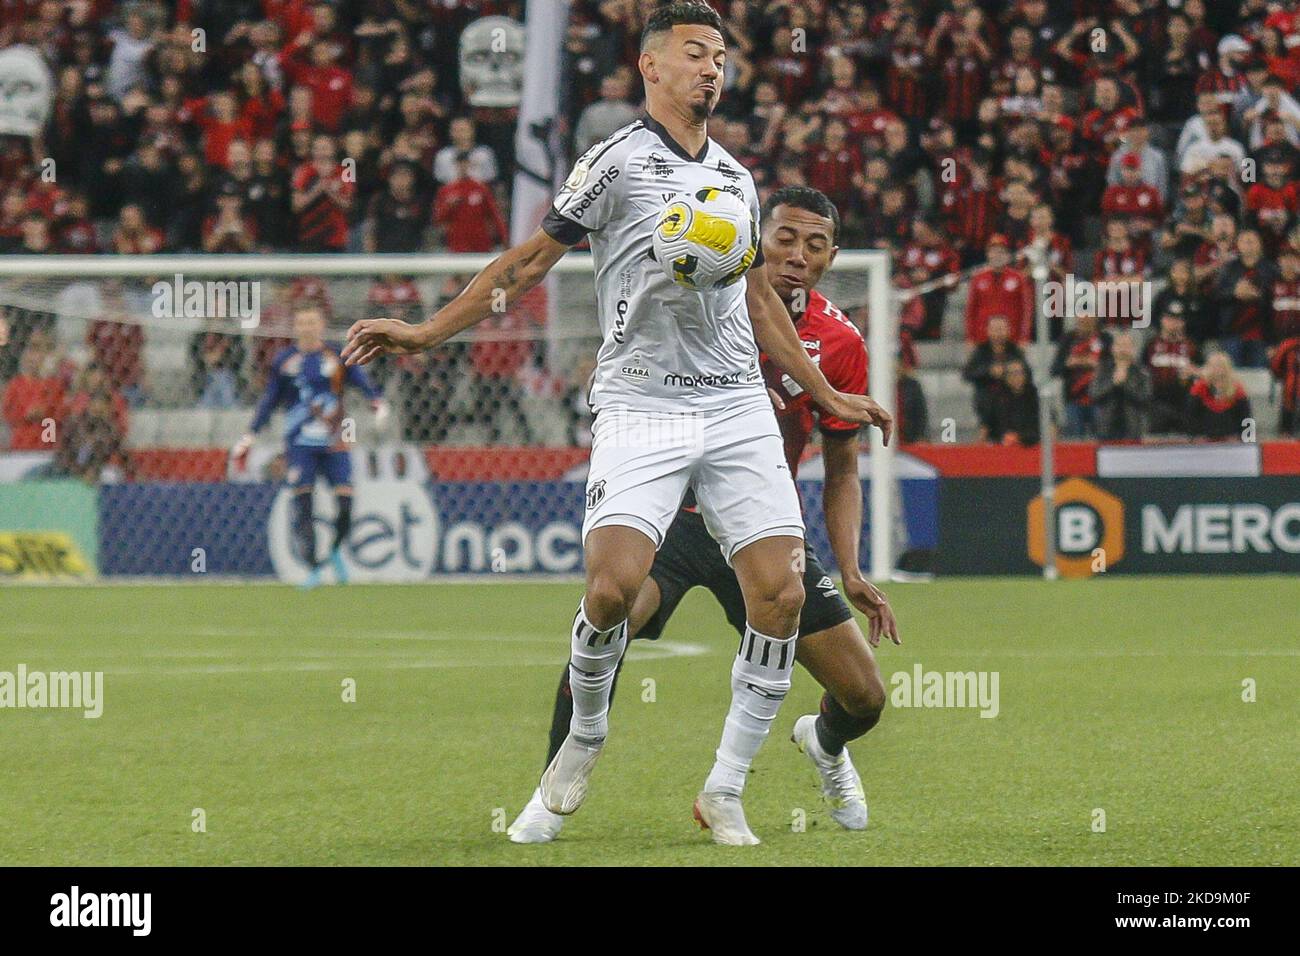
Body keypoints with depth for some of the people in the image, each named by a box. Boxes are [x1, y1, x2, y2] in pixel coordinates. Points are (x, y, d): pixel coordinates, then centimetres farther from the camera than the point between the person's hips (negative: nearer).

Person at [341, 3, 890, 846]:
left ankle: (725, 793, 3)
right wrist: (429, 332, -7)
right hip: (642, 405, -5)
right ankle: (586, 735, 9)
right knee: (615, 581, -21)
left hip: (738, 406, 5)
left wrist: (827, 395, 30)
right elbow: (532, 260, 1)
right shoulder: (618, 161, 0)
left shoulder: (737, 178, 17)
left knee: (780, 593, -8)